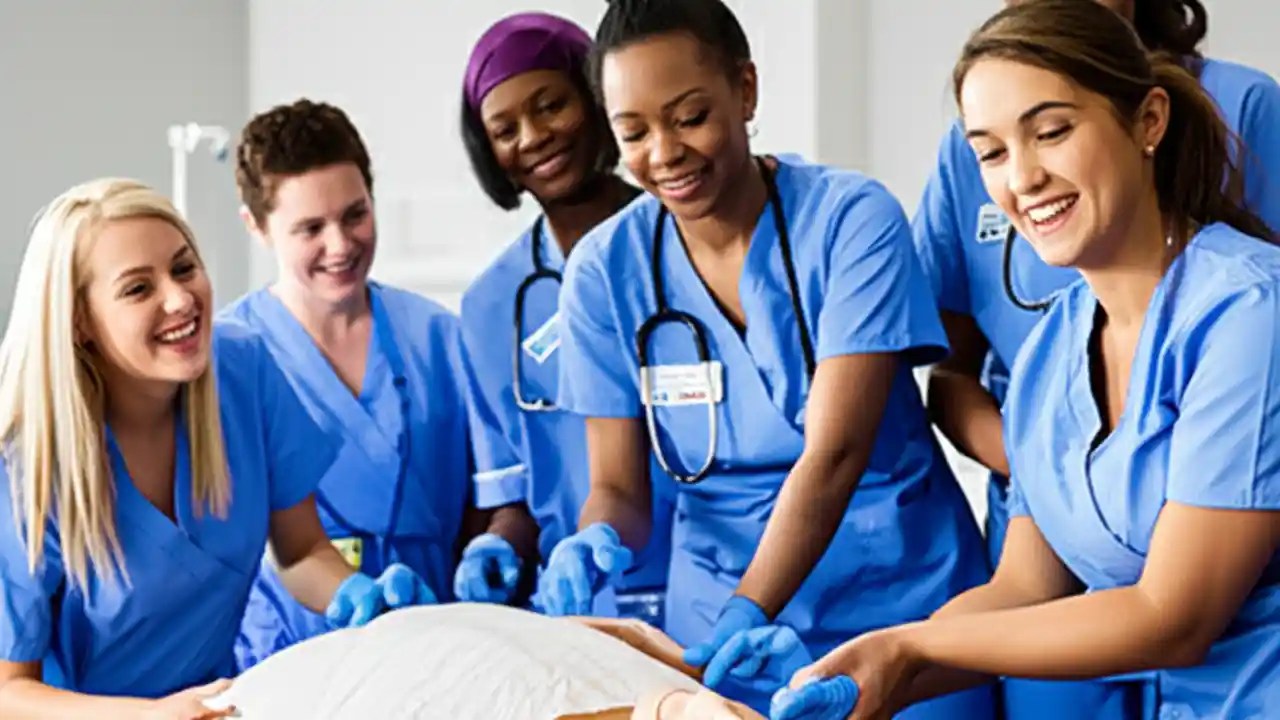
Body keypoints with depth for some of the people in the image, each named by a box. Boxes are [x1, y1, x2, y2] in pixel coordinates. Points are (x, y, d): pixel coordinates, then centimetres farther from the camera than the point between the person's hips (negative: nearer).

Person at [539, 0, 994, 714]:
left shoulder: (852, 219, -13)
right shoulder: (604, 270, -5)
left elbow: (833, 453, -21)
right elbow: (618, 487, -2)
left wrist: (747, 613, -32)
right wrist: (597, 542, -24)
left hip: (897, 607, -2)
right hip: (721, 622, 3)